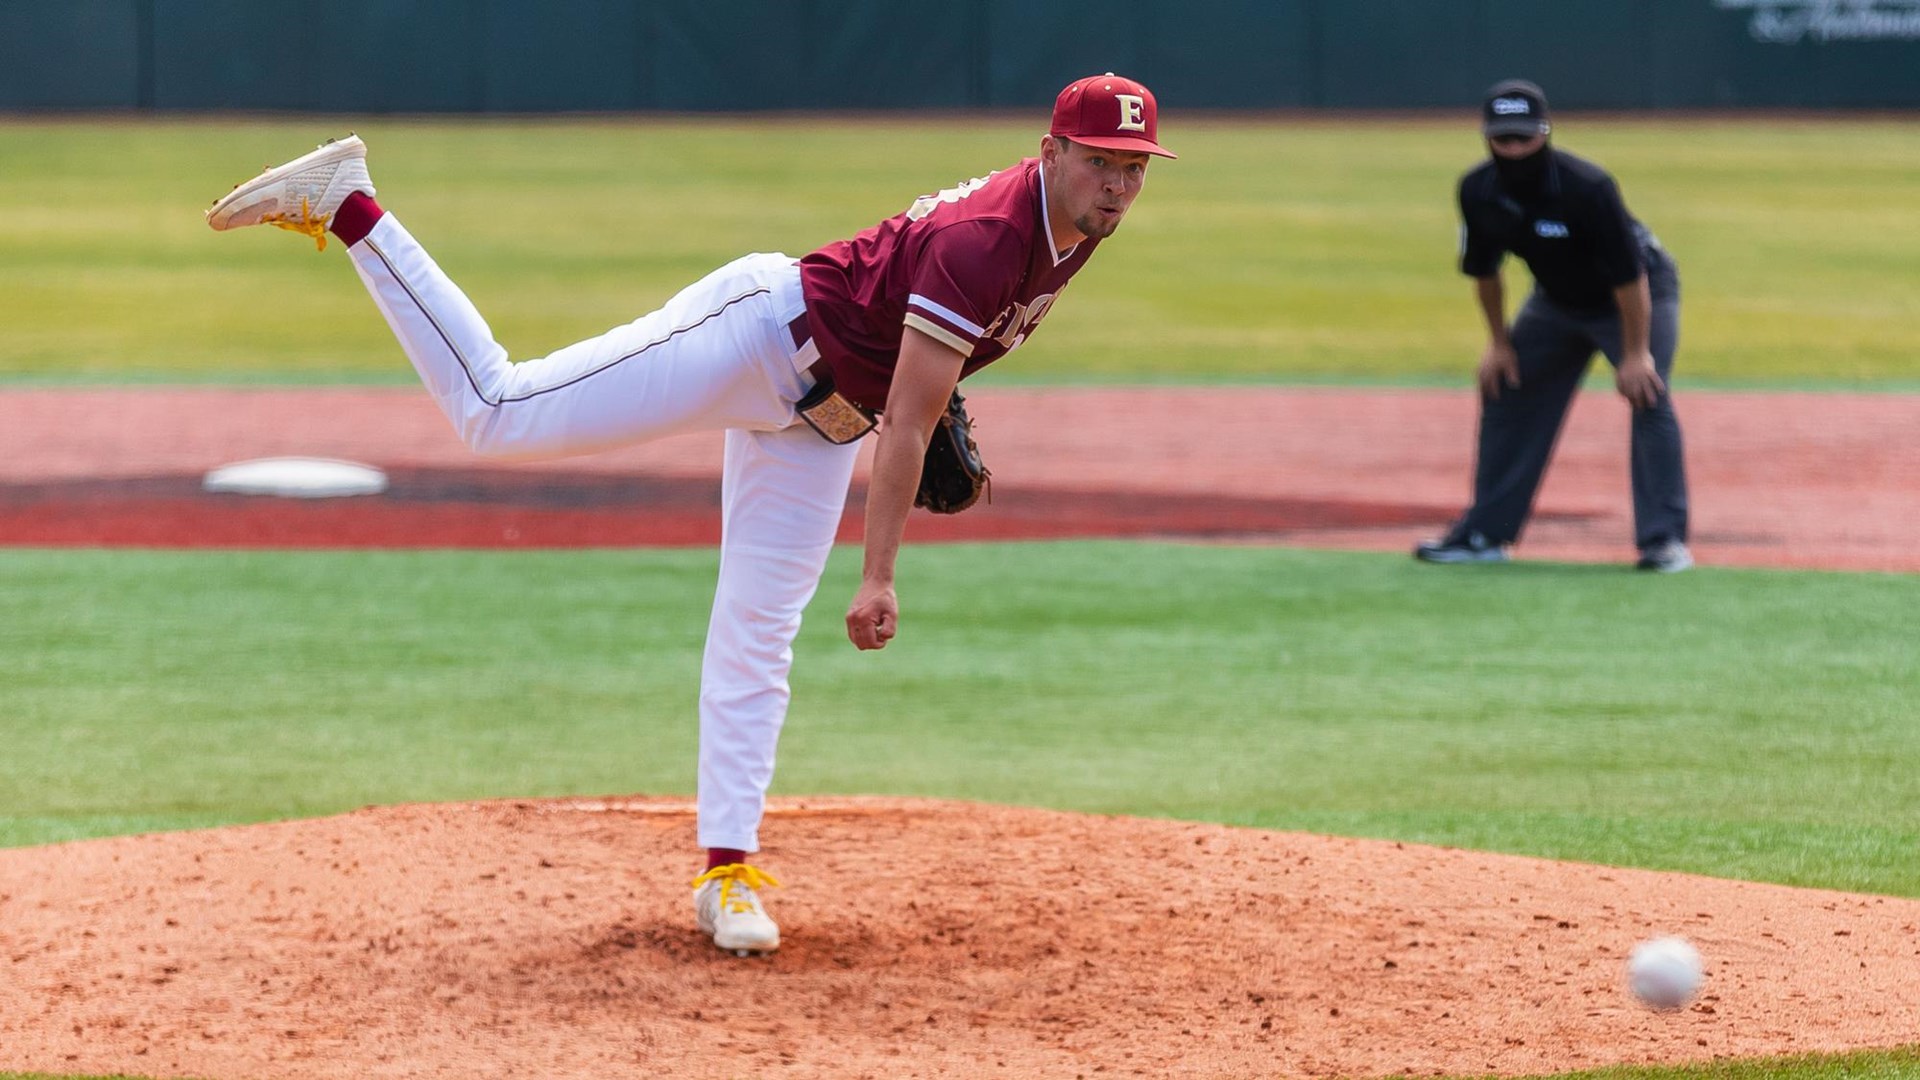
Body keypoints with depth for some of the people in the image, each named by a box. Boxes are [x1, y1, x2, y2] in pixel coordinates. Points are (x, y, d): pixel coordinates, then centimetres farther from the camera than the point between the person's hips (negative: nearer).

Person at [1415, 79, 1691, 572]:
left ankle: (1664, 540, -20)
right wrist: (1499, 342, 4)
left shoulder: (1587, 188, -34)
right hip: (1556, 301, 6)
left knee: (1648, 398, -21)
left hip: (1640, 295, -6)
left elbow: (1629, 275, -29)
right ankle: (1483, 535, 15)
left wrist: (1636, 354, -27)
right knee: (1506, 394, 6)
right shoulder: (1478, 192, -17)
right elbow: (1483, 269, 1)